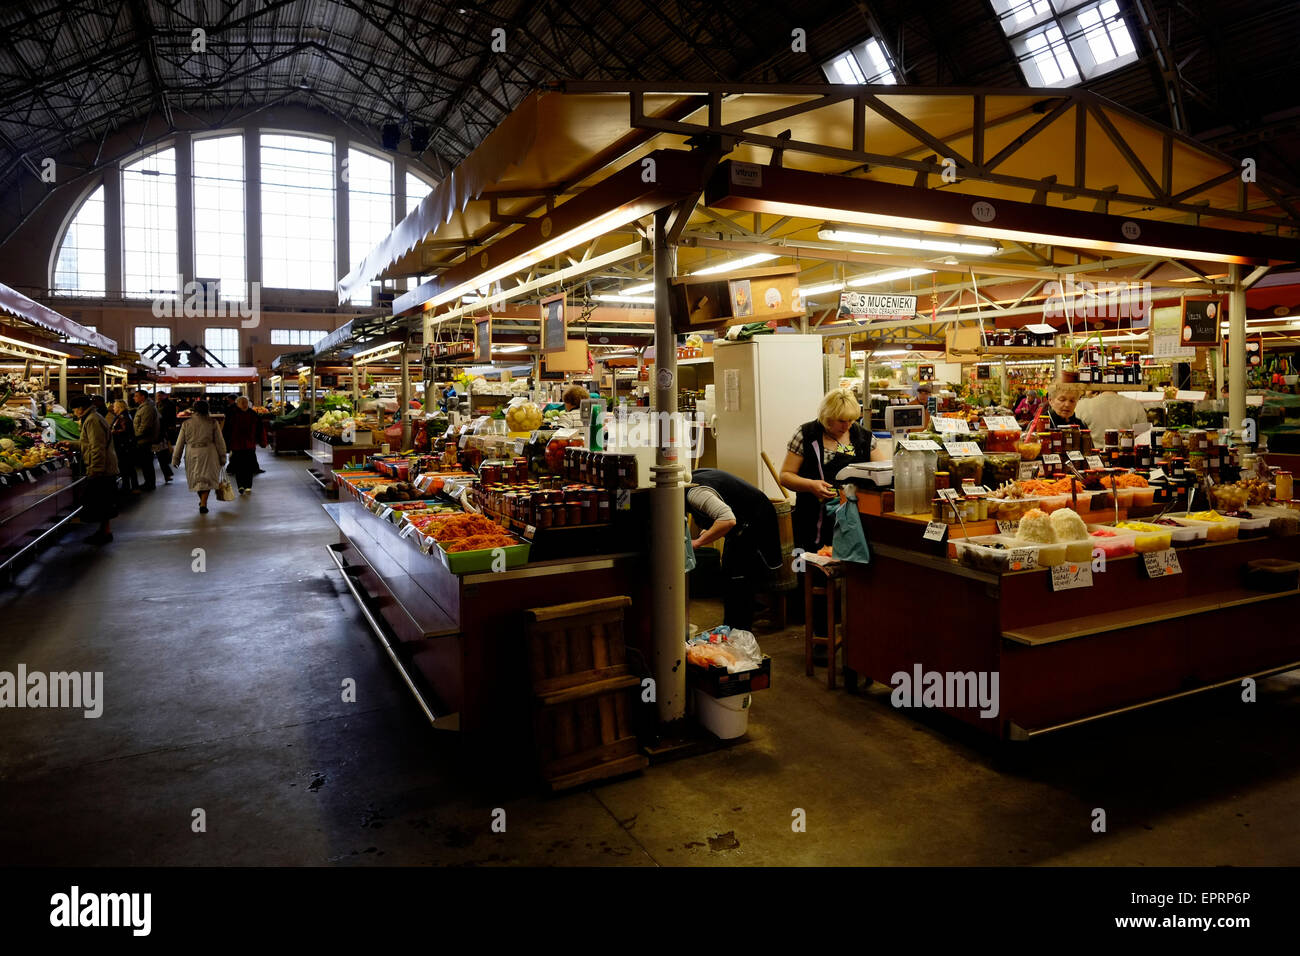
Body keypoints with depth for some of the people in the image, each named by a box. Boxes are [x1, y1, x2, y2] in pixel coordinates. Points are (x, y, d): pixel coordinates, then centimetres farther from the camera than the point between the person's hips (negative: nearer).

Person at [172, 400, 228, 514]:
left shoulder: (186, 423, 3)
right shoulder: (212, 422, -2)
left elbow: (180, 442, 5)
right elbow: (220, 441, 0)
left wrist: (175, 458, 12)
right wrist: (222, 457, 6)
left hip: (192, 453, 2)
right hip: (208, 453, -2)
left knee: (196, 478, 18)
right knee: (207, 477, 5)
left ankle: (202, 500, 31)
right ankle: (203, 504, -5)